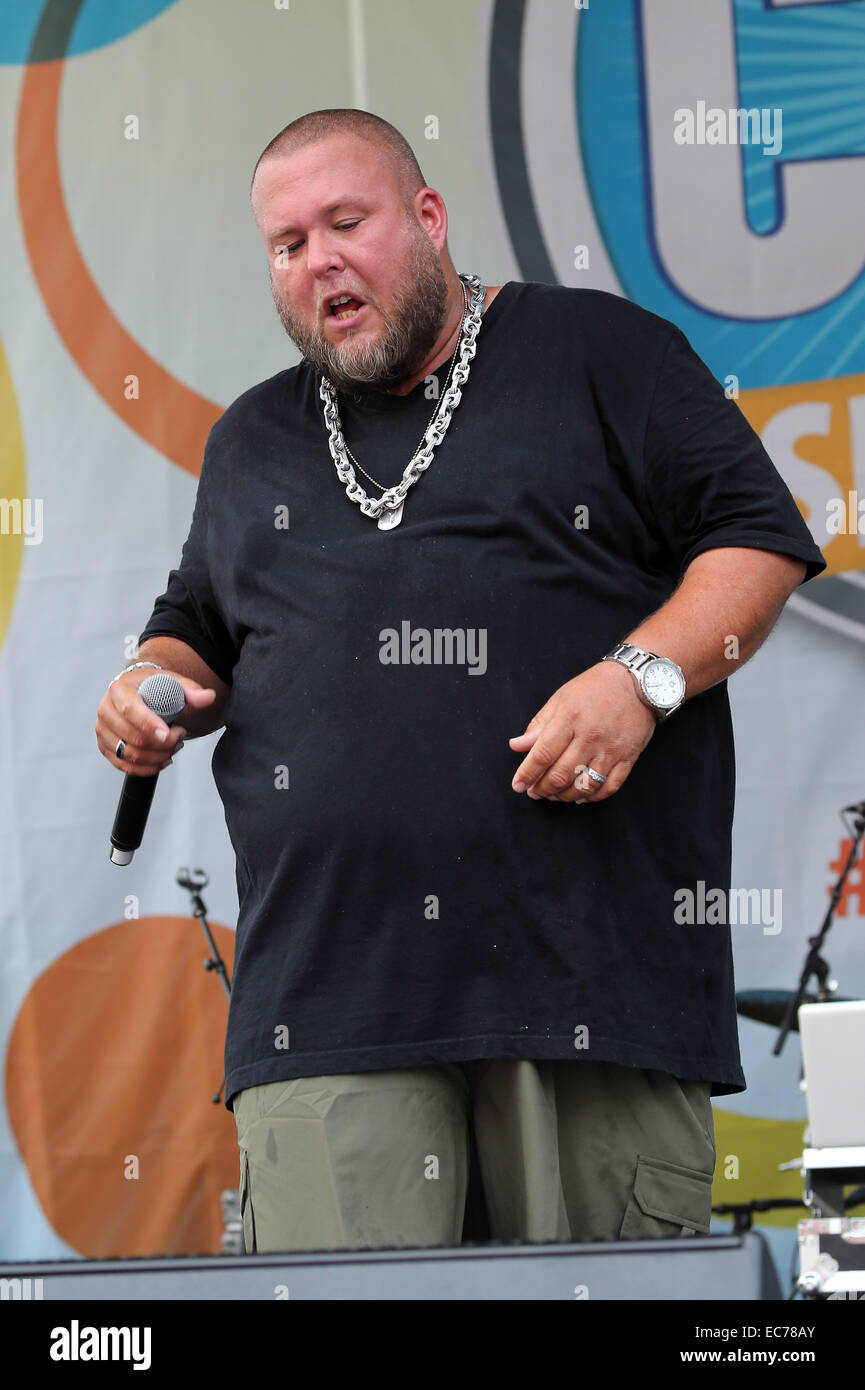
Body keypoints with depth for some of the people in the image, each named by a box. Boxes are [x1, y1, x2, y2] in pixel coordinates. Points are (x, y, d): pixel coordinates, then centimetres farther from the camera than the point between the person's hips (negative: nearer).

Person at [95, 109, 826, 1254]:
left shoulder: (601, 353, 9)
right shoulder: (252, 441, 24)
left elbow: (760, 539, 4)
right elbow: (199, 631, 35)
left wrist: (641, 675, -13)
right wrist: (158, 686, 11)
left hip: (588, 945, -3)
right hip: (329, 986, 3)